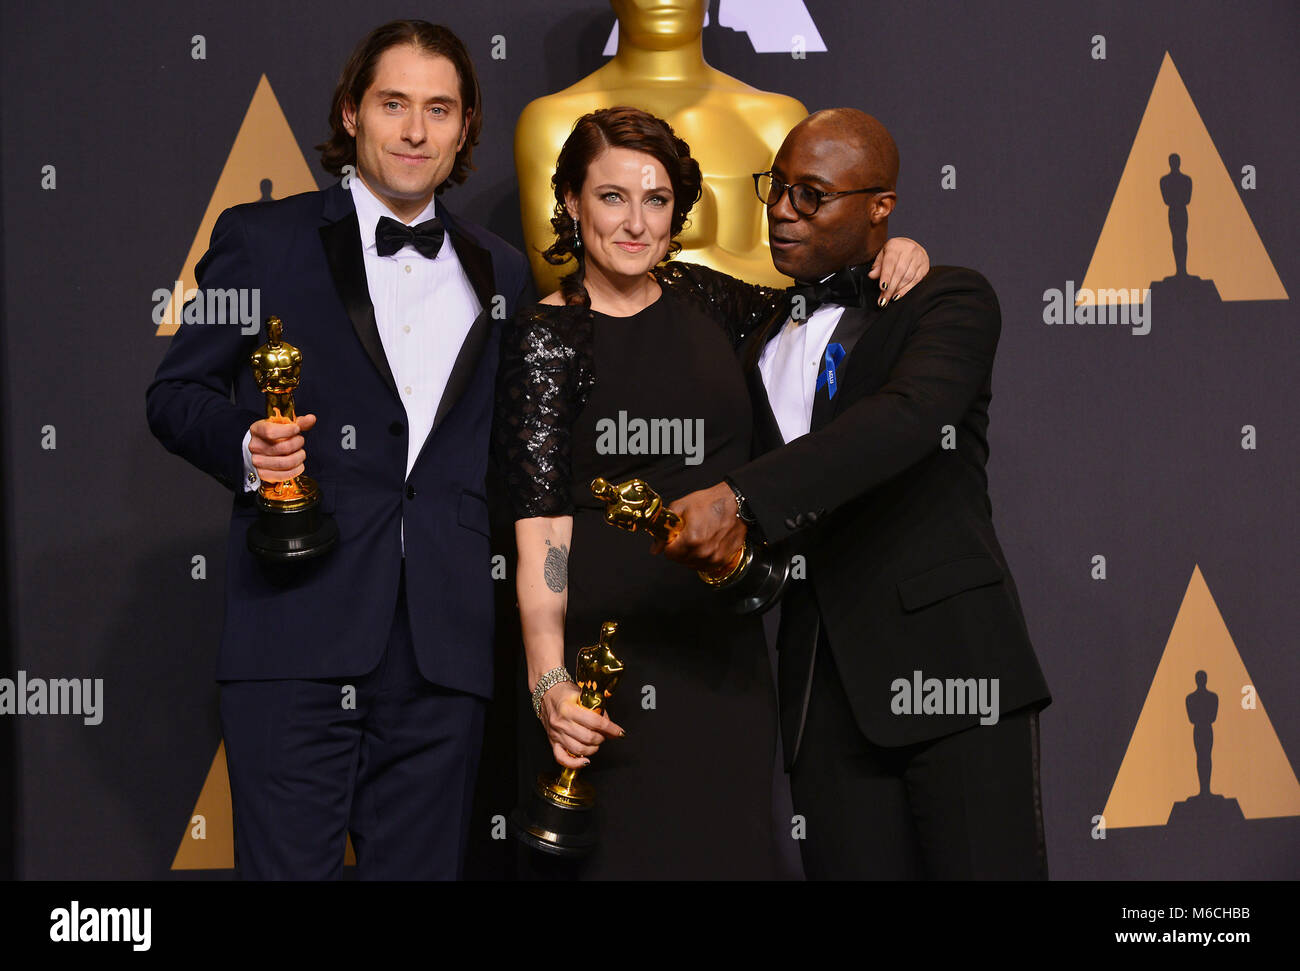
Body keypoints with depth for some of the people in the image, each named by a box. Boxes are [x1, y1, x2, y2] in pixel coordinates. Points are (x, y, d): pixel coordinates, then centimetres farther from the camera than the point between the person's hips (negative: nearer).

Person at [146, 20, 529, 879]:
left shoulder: (502, 274, 17)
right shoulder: (261, 240, 7)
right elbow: (175, 393, 9)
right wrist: (245, 444, -12)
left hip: (445, 647, 3)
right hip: (299, 632, -3)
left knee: (422, 866, 5)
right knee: (286, 868, -6)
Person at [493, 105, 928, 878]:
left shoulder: (702, 300, 9)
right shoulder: (548, 336, -5)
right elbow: (539, 524, -13)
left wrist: (894, 257, 6)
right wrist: (549, 681, -25)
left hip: (721, 648, 5)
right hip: (605, 642, -5)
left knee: (725, 849, 5)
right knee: (619, 850, -5)